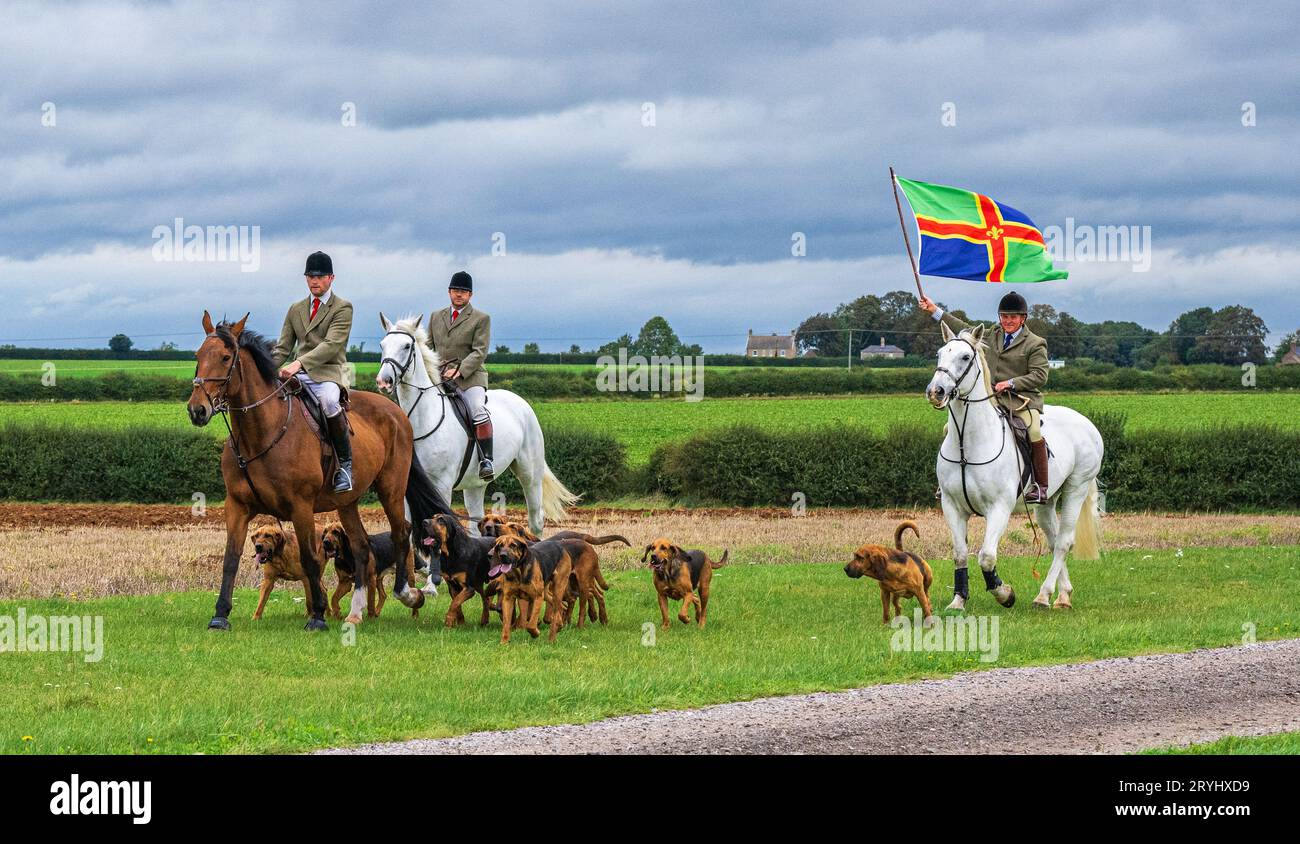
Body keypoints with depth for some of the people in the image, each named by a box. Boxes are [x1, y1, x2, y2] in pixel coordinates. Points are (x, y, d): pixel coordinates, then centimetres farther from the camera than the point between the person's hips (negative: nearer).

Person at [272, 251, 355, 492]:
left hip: (328, 374, -6)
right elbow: (283, 348, 19)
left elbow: (332, 345, -14)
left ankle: (345, 462, -24)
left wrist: (300, 363, -27)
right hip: (298, 376, 6)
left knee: (328, 401, -40)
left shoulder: (342, 308, 0)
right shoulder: (295, 310, 20)